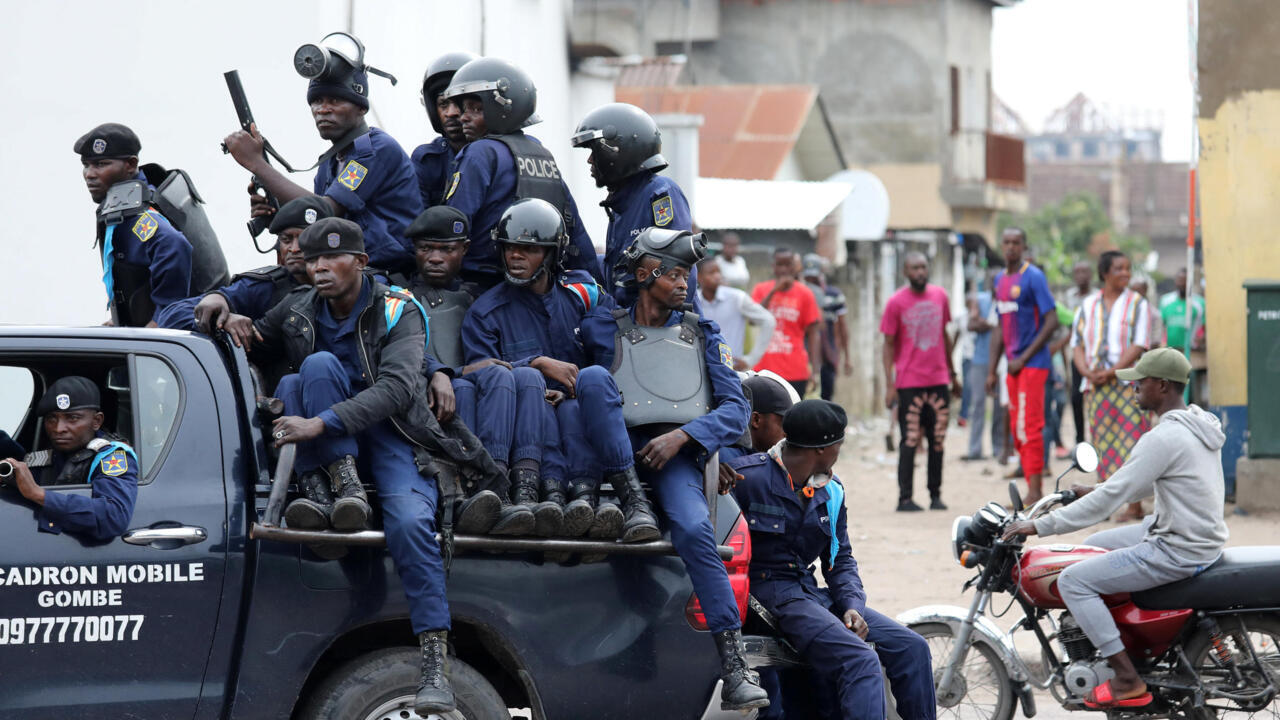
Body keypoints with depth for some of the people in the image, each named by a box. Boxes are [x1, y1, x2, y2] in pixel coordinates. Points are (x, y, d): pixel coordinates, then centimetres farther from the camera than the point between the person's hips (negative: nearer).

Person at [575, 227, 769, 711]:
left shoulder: (701, 335, 14)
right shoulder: (603, 330, 10)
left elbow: (735, 409, 6)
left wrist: (680, 436, -9)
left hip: (677, 456, 0)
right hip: (619, 457, 0)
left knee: (694, 531, -31)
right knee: (594, 376, -26)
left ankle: (734, 667, -33)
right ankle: (633, 503, -29)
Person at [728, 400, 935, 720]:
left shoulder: (830, 491, 14)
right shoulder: (747, 477, -11)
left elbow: (841, 559, 19)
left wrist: (852, 606, -1)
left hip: (811, 593, 8)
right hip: (767, 594, -8)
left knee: (911, 647, -3)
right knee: (860, 660, -28)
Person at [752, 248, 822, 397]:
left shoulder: (805, 294, 2)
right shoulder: (761, 290, 6)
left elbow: (812, 334, 0)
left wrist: (814, 369, -9)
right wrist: (774, 291, -15)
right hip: (764, 369, 1)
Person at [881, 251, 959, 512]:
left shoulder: (940, 296, 7)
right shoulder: (896, 302, -5)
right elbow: (889, 346, -2)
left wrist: (952, 373, 19)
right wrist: (890, 385, -9)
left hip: (938, 381, 4)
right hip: (909, 382, -4)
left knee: (937, 441, 6)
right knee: (910, 441, -4)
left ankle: (936, 495, 12)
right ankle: (905, 498, 0)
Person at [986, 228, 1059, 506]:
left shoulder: (1033, 278, -10)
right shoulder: (1000, 279, 14)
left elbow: (1051, 322, -14)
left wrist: (1023, 358, -15)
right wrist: (992, 370, 17)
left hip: (1033, 364, -8)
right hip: (1013, 364, 8)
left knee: (1029, 427, -11)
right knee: (1017, 428, 8)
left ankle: (1034, 491, -9)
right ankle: (1033, 490, 14)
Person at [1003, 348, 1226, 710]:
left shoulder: (1163, 438, -23)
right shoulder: (1199, 423, 8)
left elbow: (1110, 499, -22)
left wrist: (1040, 526, -17)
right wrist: (1095, 491, 22)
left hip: (1179, 552, -10)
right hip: (1203, 538, 10)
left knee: (1073, 580, -10)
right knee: (1093, 546, 25)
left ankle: (1127, 680, -10)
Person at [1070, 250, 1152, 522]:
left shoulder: (1137, 304, 1)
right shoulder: (1088, 306, 13)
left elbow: (1138, 346, -7)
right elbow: (1077, 345, 12)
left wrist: (1110, 372, -15)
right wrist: (1087, 372, -7)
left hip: (1128, 383, -4)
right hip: (1096, 386, 4)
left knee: (1130, 439, -9)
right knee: (1102, 443, 3)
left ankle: (1135, 505, -9)